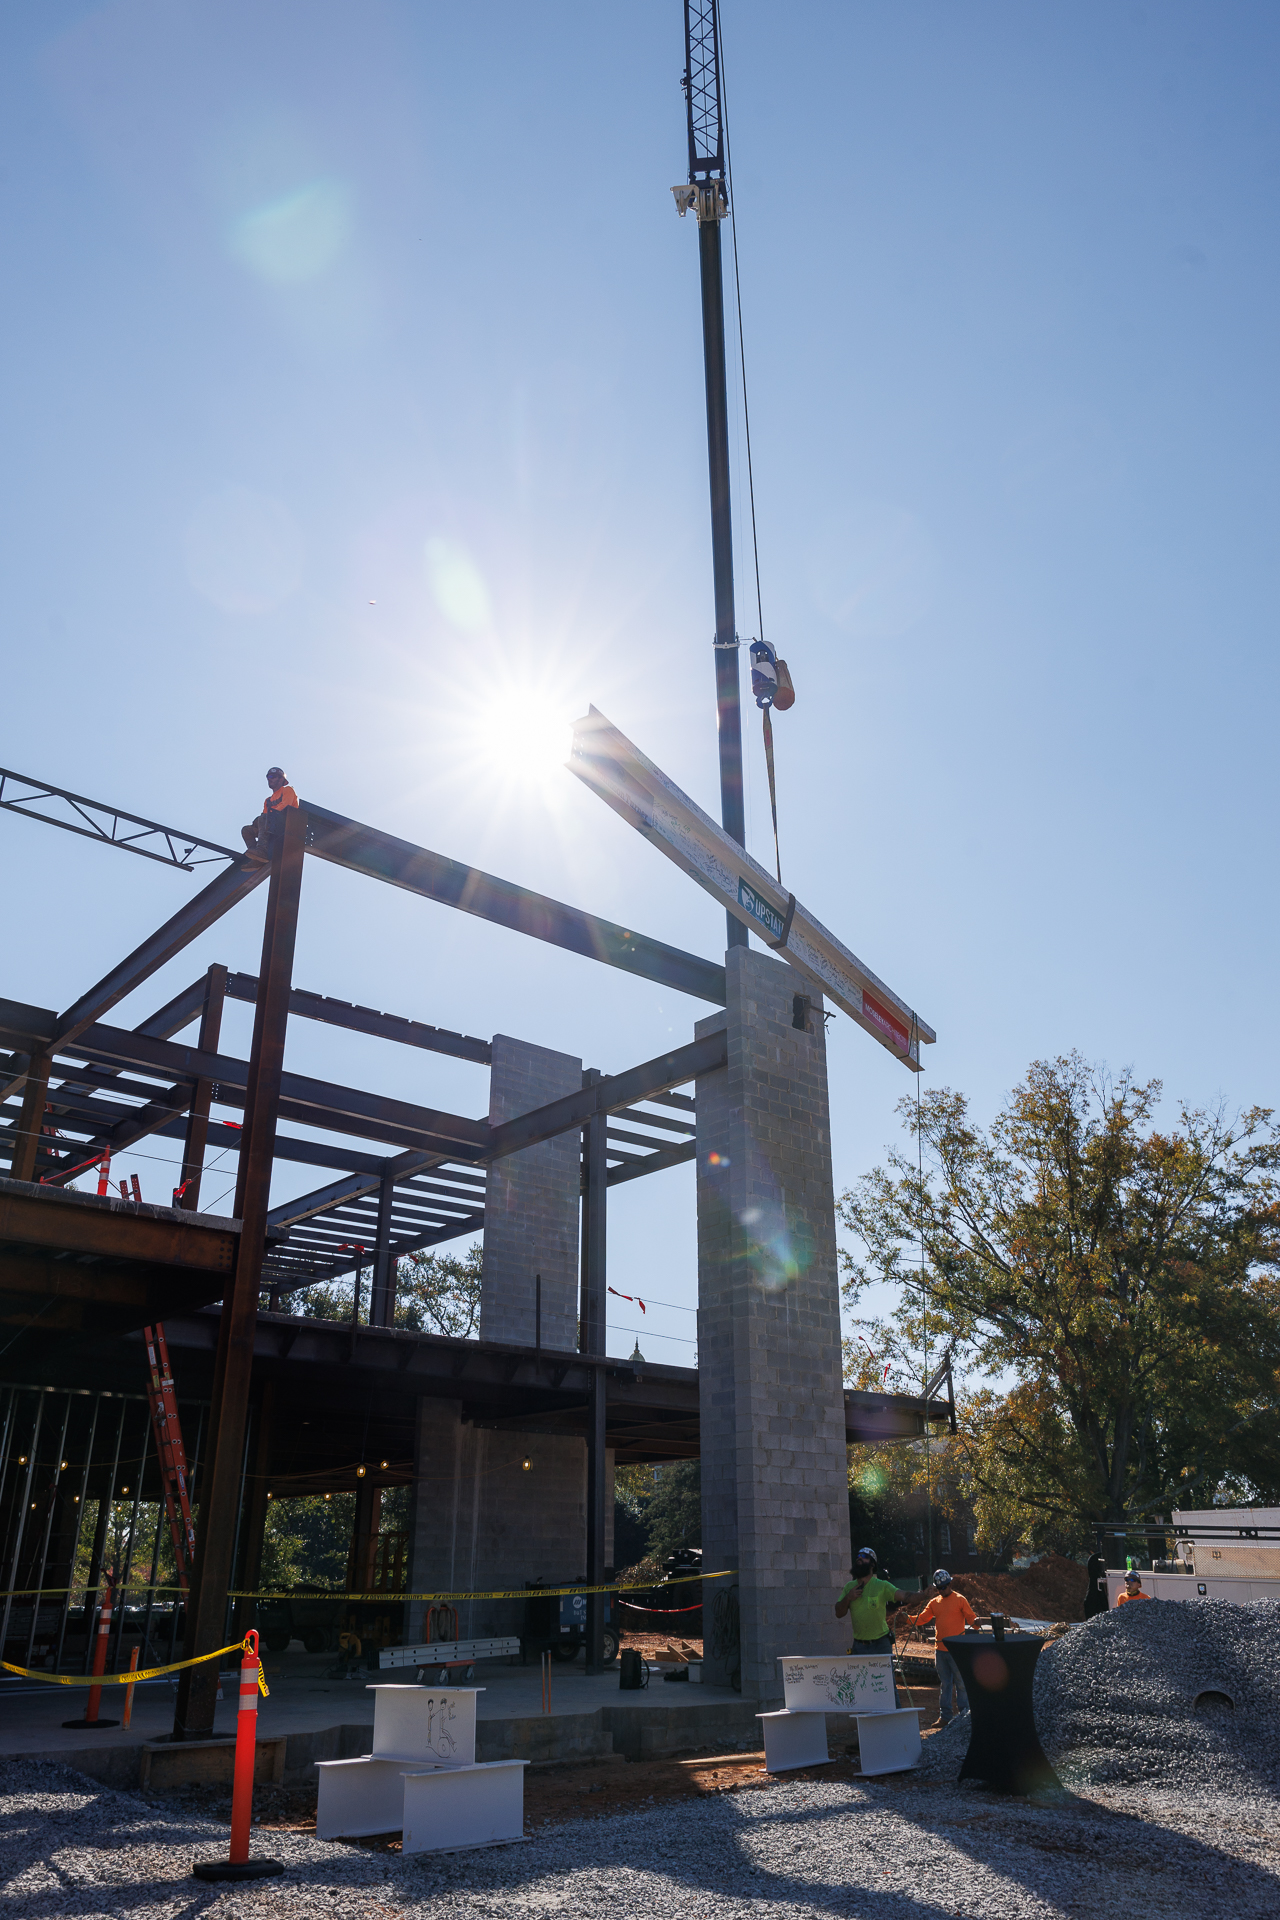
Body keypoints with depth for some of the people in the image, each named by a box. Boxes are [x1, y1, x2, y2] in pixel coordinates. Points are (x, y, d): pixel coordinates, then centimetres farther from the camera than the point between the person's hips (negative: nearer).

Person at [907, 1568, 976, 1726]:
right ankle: (944, 1715, 16)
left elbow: (971, 1617, -5)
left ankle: (964, 1713, 10)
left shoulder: (960, 1600, -1)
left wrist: (975, 1622, -28)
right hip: (940, 1649, 5)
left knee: (960, 1682, -1)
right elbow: (922, 1618, 7)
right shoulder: (934, 1602, 12)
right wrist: (908, 1618, -10)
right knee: (944, 1684, 11)